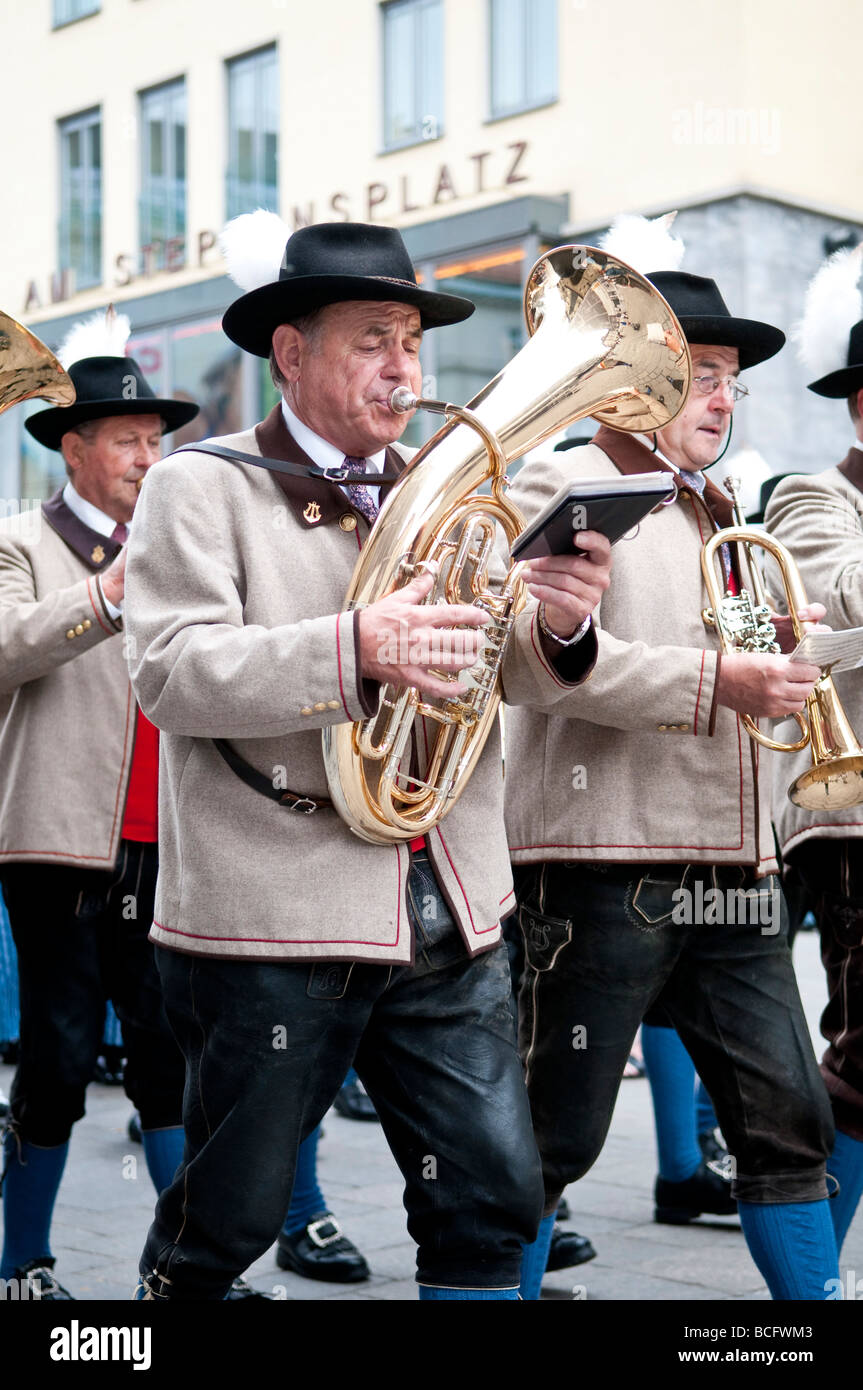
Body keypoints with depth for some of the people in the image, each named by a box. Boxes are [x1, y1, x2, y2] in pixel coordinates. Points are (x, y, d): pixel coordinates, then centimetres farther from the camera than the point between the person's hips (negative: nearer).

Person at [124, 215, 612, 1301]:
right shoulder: (203, 485, -2)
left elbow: (511, 674, 10)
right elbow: (170, 671, -16)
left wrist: (559, 626, -13)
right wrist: (354, 649, -28)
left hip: (448, 920, 5)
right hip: (272, 925, -5)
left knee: (494, 1197, 6)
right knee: (227, 1217, 8)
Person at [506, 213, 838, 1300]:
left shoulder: (715, 515, 22)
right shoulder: (563, 488, -4)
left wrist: (774, 650, 9)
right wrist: (715, 679, -22)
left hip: (729, 864, 8)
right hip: (604, 857, -8)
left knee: (787, 1120, 8)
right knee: (554, 1139, 1)